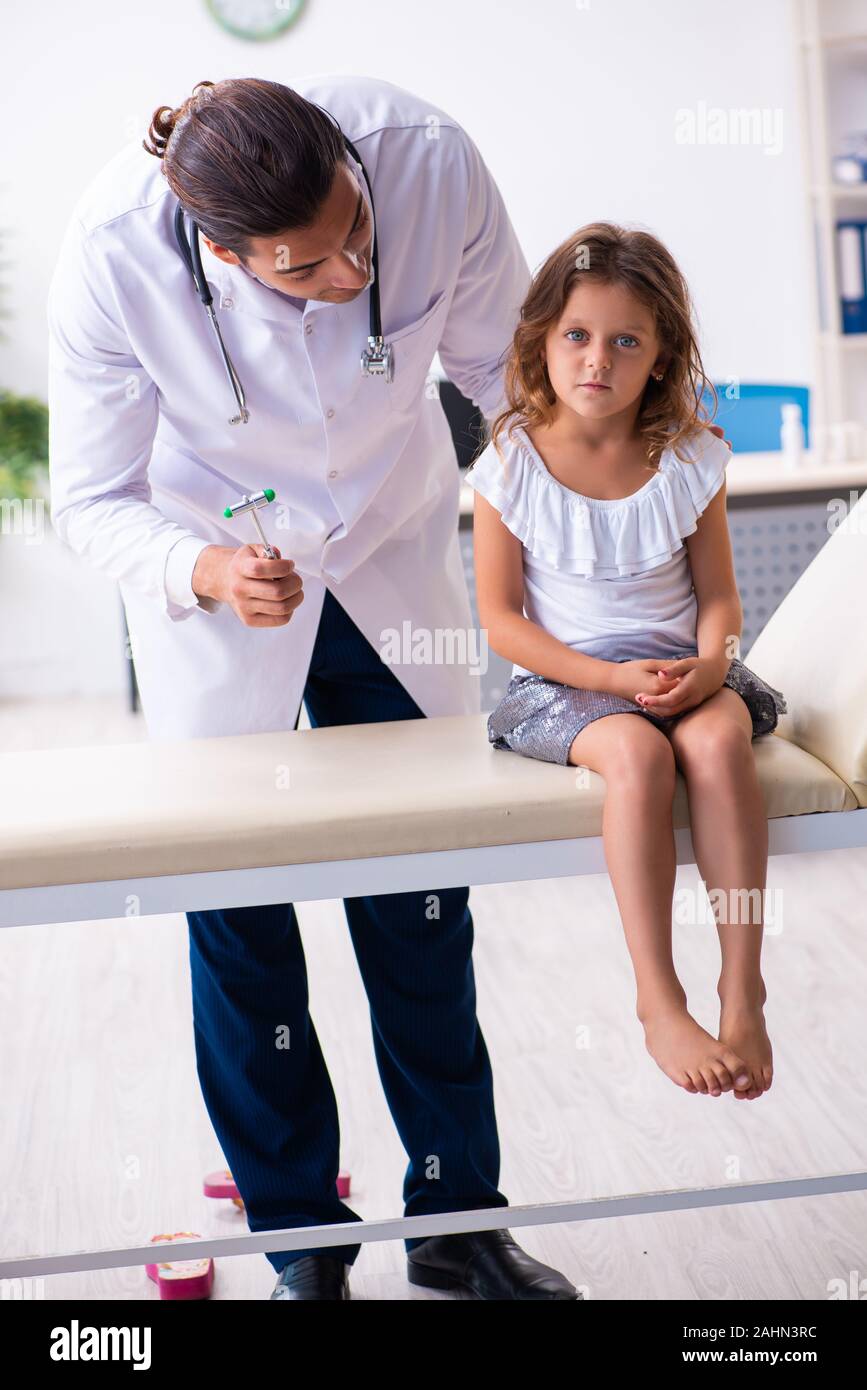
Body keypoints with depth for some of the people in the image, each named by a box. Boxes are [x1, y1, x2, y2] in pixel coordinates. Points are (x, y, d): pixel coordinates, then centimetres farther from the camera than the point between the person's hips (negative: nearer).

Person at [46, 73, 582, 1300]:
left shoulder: (429, 161, -27)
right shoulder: (114, 252, -30)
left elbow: (503, 364, -9)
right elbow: (92, 501, -19)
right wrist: (204, 572, -39)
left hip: (394, 559, 2)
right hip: (218, 584, -1)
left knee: (425, 900, 6)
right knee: (238, 914, 3)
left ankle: (456, 1218, 25)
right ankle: (299, 1240, 23)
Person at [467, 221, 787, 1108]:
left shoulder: (689, 459, 1)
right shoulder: (512, 466, -6)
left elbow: (717, 592, 6)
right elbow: (501, 619, -5)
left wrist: (709, 665, -16)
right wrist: (612, 678, -16)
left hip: (680, 671, 2)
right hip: (565, 680, -2)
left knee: (718, 740, -31)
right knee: (636, 754, -33)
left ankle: (742, 987, -23)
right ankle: (659, 1002, -25)